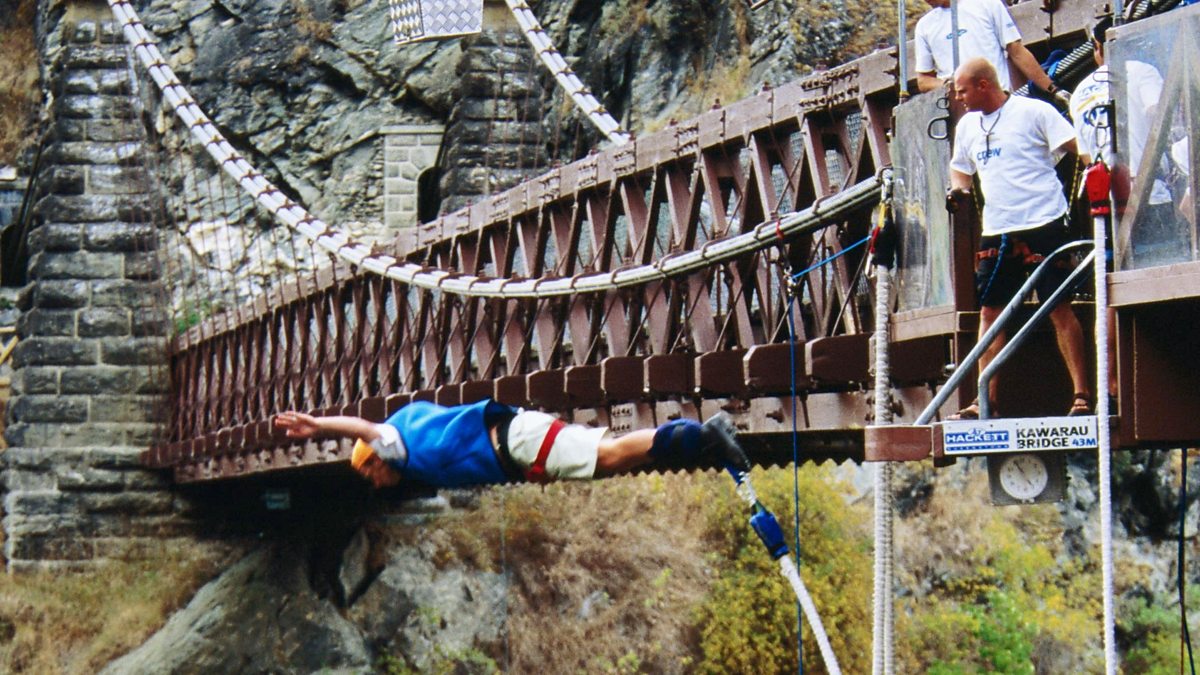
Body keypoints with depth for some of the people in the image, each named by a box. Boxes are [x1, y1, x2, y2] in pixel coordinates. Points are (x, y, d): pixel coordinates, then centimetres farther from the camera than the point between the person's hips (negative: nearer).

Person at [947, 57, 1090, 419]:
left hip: (1043, 224, -6)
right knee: (989, 312, 4)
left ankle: (1082, 394, 0)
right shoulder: (967, 126, 14)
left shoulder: (1034, 111, -5)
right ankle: (986, 399, 8)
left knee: (1060, 310, -4)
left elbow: (1078, 147, -8)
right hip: (996, 231, 6)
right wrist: (958, 187, 6)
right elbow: (960, 168, 27)